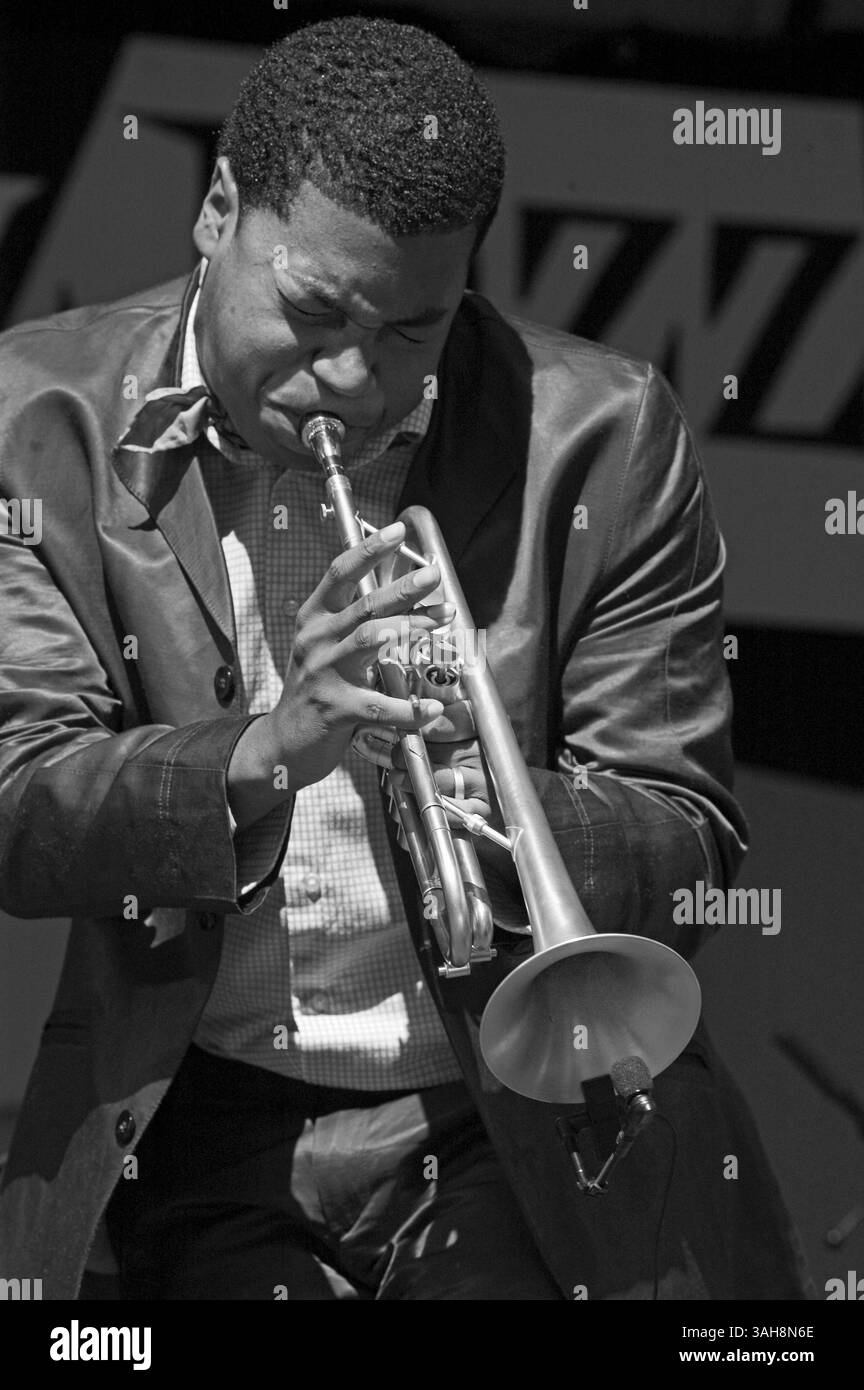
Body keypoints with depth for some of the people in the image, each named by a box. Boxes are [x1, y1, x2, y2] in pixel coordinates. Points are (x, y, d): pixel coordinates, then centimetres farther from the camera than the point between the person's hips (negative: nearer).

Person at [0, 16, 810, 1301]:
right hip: (196, 1138, 0)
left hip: (525, 1140, 0)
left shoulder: (600, 440, -1)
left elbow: (687, 850, 0)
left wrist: (497, 822, -21)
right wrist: (266, 749, -28)